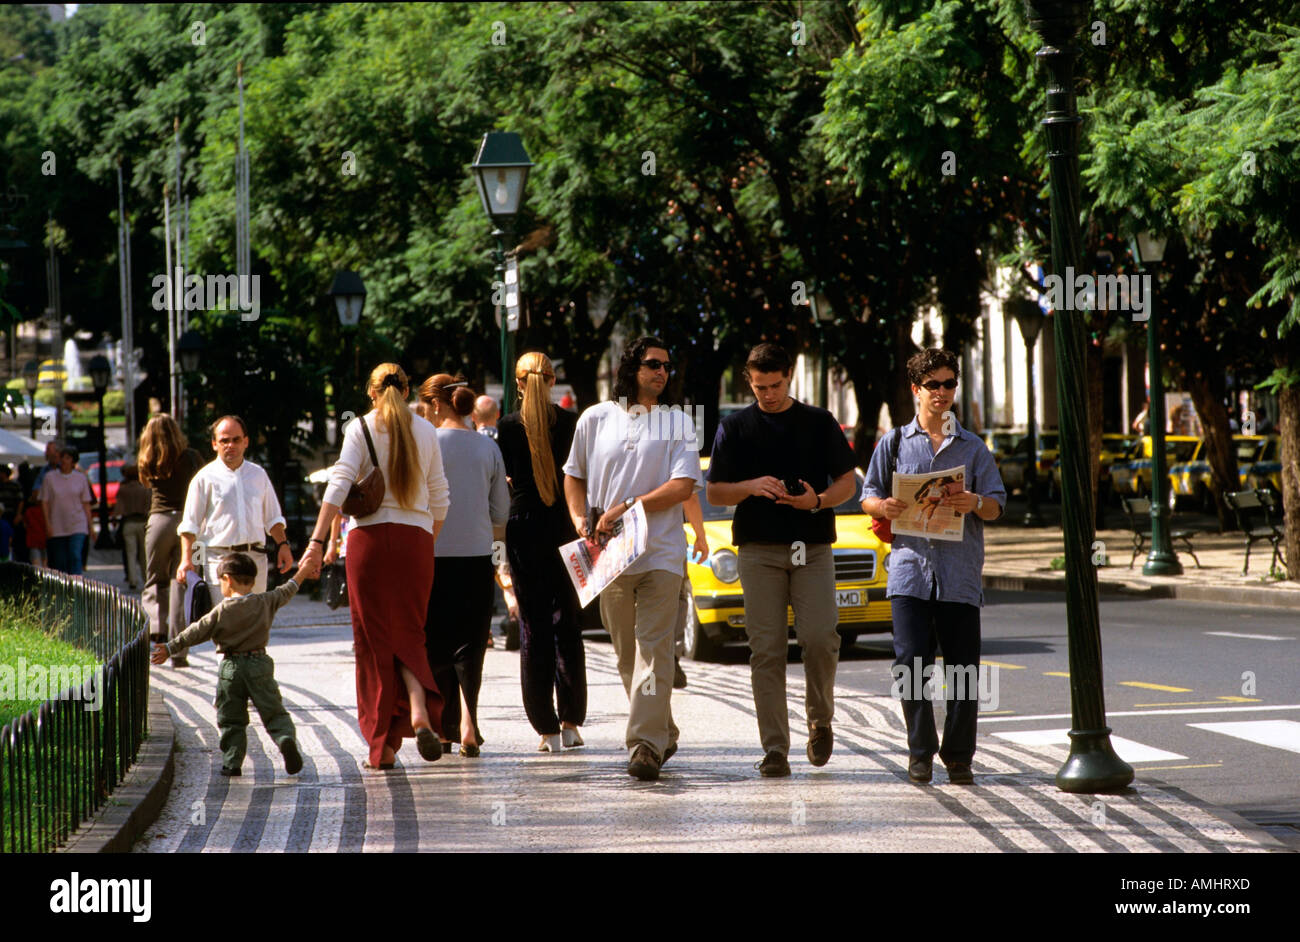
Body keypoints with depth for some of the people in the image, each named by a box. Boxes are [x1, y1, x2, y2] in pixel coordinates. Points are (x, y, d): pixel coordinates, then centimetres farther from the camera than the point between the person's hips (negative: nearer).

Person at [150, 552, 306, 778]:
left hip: (231, 668, -1)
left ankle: (231, 761, 5)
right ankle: (286, 738, -23)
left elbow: (197, 632, -4)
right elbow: (284, 593, 18)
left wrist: (170, 648, 3)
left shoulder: (221, 611, -6)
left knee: (231, 720, 8)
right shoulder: (265, 603, 1)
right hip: (260, 666, 1)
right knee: (274, 712, 4)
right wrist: (300, 575, 35)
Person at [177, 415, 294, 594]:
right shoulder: (205, 478, 2)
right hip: (220, 558, -4)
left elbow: (272, 517, 23)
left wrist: (282, 544, 10)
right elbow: (190, 525, 1)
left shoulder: (258, 474, 15)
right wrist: (186, 560, -9)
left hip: (255, 558, 4)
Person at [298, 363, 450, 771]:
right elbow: (439, 497, 10)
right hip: (416, 539, 2)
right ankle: (420, 713, -17)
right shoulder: (425, 431, 8)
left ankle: (383, 748, 4)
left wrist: (317, 543, -16)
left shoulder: (361, 428, -1)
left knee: (374, 641, 5)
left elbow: (340, 484, -12)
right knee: (409, 636, 12)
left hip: (370, 538, -2)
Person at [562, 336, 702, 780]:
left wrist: (626, 508, -12)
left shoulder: (678, 423, 4)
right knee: (627, 655, 8)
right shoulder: (596, 419, 10)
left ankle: (647, 744, -17)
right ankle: (663, 733, 22)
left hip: (661, 552, -3)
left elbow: (684, 486, -6)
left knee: (653, 648, -12)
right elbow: (574, 476, 18)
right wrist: (580, 520, 1)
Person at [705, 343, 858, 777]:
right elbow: (714, 492, 9)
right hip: (759, 549, 0)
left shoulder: (820, 422, 11)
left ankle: (820, 720, 12)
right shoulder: (735, 427, 11)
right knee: (767, 648, -5)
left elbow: (847, 481, 10)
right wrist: (752, 487, -11)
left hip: (813, 548, 0)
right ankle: (775, 748, -2)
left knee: (820, 637, -13)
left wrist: (818, 500, -11)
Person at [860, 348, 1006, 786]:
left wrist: (975, 503, -15)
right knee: (910, 664, -9)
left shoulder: (973, 448, 14)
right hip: (910, 567, 0)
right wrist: (885, 506, -9)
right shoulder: (894, 445, 14)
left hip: (960, 573, 1)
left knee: (963, 668, -1)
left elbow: (996, 505, 8)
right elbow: (867, 498, 14)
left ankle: (958, 755, 10)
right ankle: (920, 752, 5)